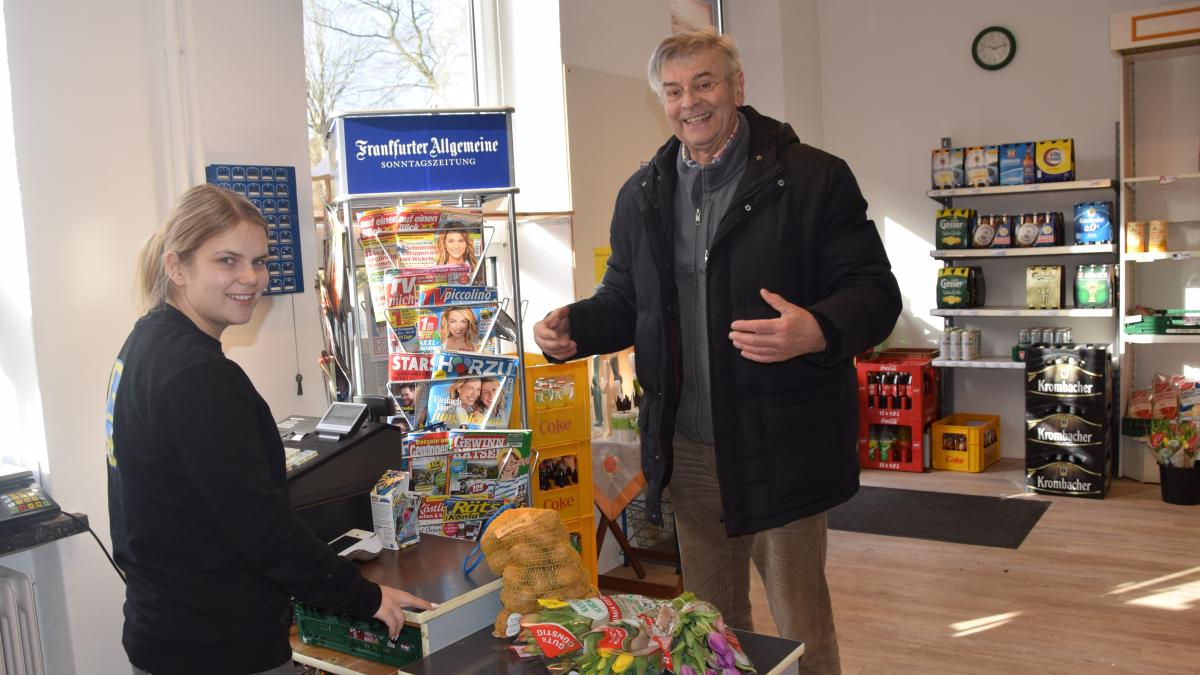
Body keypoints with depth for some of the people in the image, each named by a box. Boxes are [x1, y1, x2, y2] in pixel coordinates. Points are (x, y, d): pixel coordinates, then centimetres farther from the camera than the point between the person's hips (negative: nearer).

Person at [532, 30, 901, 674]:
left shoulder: (814, 177, -7)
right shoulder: (641, 194, 9)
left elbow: (873, 292, -9)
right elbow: (625, 299, 17)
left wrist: (819, 330, -31)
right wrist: (574, 326, -5)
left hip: (781, 446, -4)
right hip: (688, 450, 5)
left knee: (801, 622, 10)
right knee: (709, 616, 20)